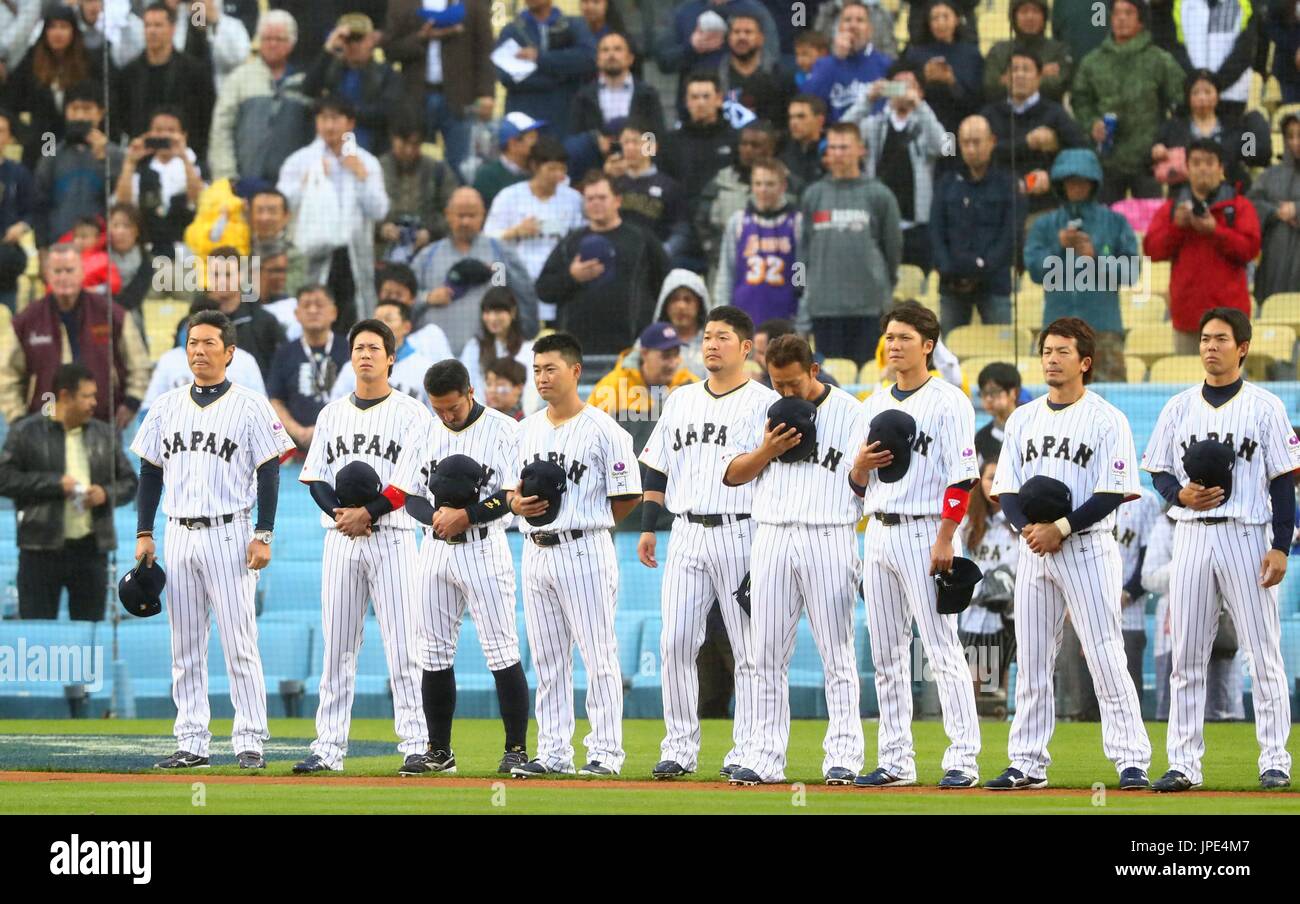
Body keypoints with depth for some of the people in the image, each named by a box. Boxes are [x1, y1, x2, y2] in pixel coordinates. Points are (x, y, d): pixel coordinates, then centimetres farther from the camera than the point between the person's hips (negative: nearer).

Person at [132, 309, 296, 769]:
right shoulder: (166, 407, 12)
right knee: (185, 647, 5)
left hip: (229, 532, -5)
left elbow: (269, 473, -3)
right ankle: (191, 743, 9)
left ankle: (250, 742, -5)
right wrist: (144, 534, 9)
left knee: (240, 643, -7)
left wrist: (263, 536, -10)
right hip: (179, 536, 5)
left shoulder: (250, 407, -1)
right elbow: (151, 472, 16)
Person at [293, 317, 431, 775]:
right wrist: (339, 513, -8)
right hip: (340, 538, 4)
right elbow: (315, 477, 11)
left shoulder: (410, 413, 0)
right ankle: (329, 747, 6)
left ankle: (415, 744, -4)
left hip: (391, 537, -4)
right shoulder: (332, 414, 15)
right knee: (336, 646, 4)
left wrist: (368, 513, -17)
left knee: (403, 645, -6)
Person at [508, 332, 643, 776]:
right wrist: (516, 503, -1)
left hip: (584, 551, -7)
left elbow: (628, 496, -6)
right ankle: (553, 752, 13)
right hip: (536, 552, 7)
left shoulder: (602, 430, -7)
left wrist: (582, 522, -3)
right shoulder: (528, 428, 14)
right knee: (547, 659, 9)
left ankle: (605, 751, -3)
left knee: (598, 654, -5)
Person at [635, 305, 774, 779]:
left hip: (740, 534, -5)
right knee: (675, 643, -1)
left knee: (750, 648, -2)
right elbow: (657, 468, 20)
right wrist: (648, 527, 14)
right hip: (687, 535, 5)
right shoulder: (681, 400, 16)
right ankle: (679, 749, 5)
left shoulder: (764, 402, -1)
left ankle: (746, 751, 2)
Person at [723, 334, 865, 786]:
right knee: (767, 655, 4)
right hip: (772, 540, 4)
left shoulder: (850, 413, 4)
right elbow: (732, 474, 13)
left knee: (837, 654, -3)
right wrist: (767, 451, -2)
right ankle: (764, 759, 8)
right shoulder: (766, 414, 15)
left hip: (829, 540, -4)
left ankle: (842, 757, -1)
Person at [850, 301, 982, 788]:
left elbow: (963, 476, -12)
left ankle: (963, 757, -11)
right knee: (886, 655, 8)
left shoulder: (948, 401, -5)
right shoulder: (873, 405, 16)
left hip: (924, 531, -7)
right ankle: (895, 759, 12)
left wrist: (945, 540, -18)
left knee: (942, 648, -11)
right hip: (878, 532, 7)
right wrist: (860, 465, -4)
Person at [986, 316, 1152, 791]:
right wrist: (1027, 528, -9)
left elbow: (1112, 493, -10)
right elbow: (1006, 489, 11)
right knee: (1031, 661, 7)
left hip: (1087, 547, -5)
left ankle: (1132, 761, -8)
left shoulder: (1106, 419, -4)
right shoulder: (1022, 419, 13)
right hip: (1034, 551, 5)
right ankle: (1027, 764, 12)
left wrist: (1060, 529, -17)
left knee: (1106, 658, -9)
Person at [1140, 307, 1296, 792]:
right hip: (1192, 534, 3)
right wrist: (1181, 494, -9)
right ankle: (1184, 764, 6)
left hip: (1247, 535, -3)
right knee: (1186, 656, 3)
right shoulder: (1179, 407, 11)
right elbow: (1159, 472, 14)